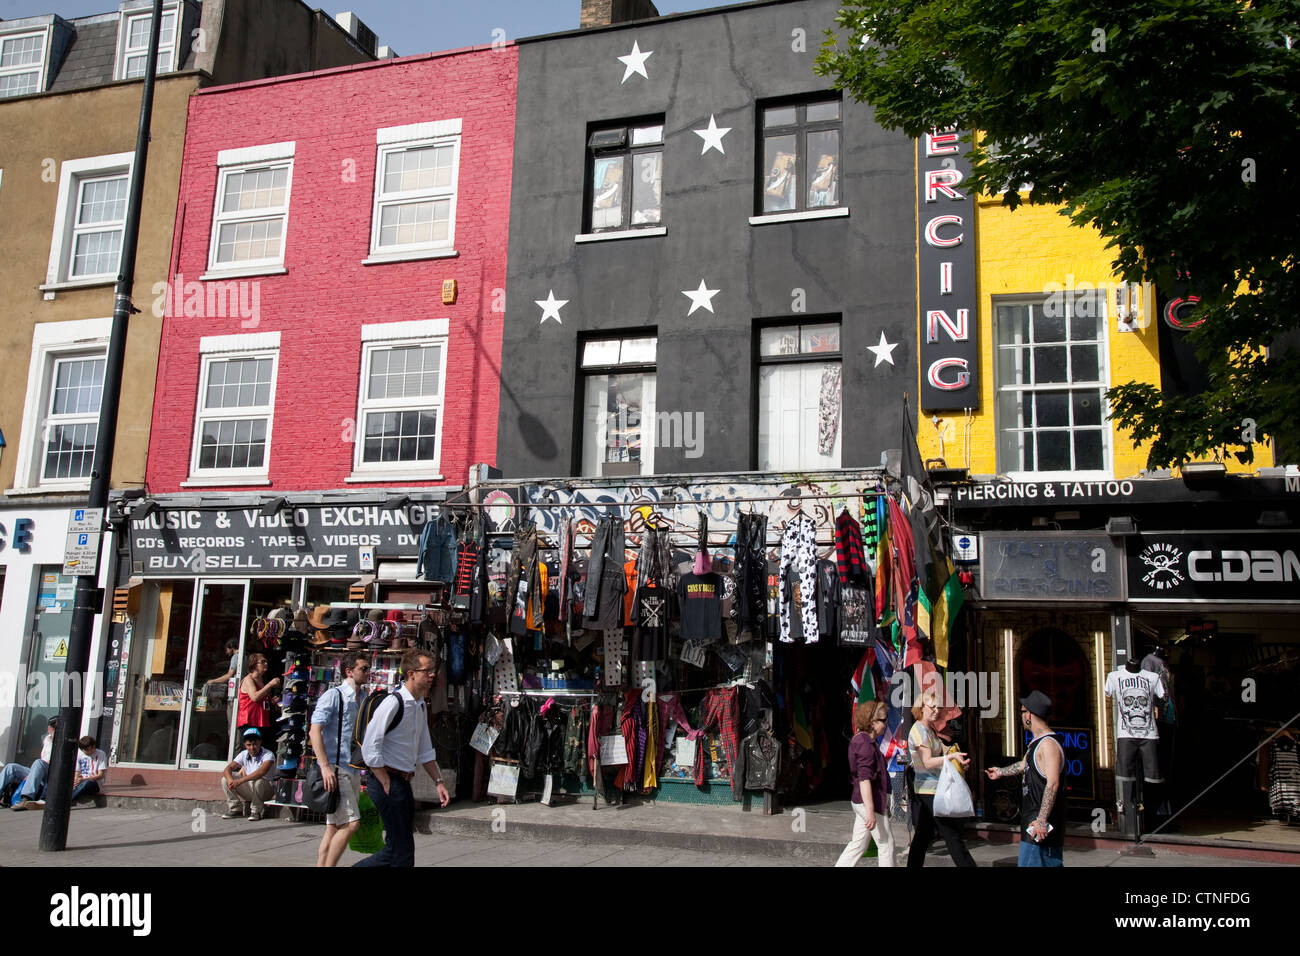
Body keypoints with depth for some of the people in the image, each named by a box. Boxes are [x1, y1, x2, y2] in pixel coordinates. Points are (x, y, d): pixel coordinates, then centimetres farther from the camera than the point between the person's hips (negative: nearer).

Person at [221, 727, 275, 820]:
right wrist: (230, 780, -32)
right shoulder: (243, 755, 1)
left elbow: (261, 772, -35)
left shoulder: (267, 755, -17)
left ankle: (256, 811, -16)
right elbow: (228, 768, -8)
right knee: (225, 779, -10)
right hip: (248, 790, 5)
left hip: (265, 790, -5)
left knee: (258, 781, -38)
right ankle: (236, 809, -1)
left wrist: (240, 781, -42)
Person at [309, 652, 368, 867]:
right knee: (350, 823, -14)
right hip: (335, 769, -8)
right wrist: (325, 766, -23)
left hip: (352, 770, 8)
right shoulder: (334, 696, -7)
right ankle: (328, 865, -7)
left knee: (334, 828, 9)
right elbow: (315, 730, -16)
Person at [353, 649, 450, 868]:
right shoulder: (393, 703, -16)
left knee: (396, 849, 11)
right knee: (402, 850, -5)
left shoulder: (420, 706, 12)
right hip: (386, 780, -9)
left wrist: (439, 782, 12)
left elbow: (425, 751, 20)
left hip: (404, 782, 9)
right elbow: (370, 749, -19)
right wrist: (387, 786, -16)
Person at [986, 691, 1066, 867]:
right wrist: (1000, 772, 52)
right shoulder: (1036, 743, 16)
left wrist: (1041, 820, -29)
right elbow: (1023, 765, 35)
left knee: (1029, 862, -12)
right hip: (1033, 820, 10)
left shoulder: (1048, 744, -17)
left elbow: (1052, 784, -26)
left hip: (1041, 825, -10)